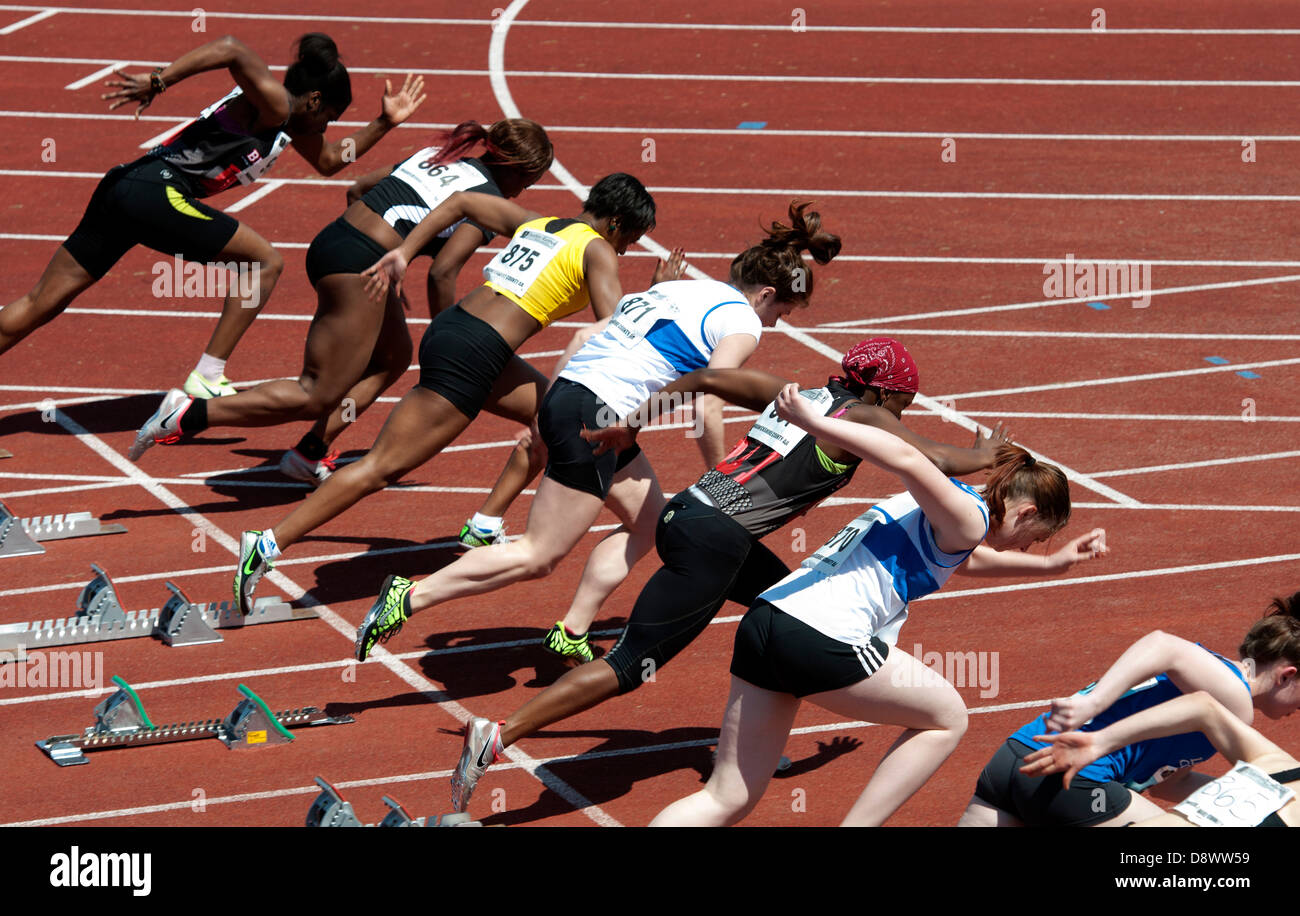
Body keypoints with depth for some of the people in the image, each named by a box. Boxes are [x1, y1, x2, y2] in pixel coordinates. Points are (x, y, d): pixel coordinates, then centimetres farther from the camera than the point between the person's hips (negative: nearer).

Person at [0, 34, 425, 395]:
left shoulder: (290, 119, 24)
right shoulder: (273, 104, -6)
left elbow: (329, 161, 40)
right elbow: (231, 50, -24)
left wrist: (384, 123, 33)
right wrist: (158, 82, -29)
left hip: (124, 188, 9)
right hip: (158, 190, -9)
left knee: (40, 305, 6)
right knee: (265, 262, 3)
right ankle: (208, 378, 1)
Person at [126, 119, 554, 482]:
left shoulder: (435, 157, 21)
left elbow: (357, 189, 26)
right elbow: (443, 273, -15)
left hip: (332, 240, 9)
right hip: (357, 268, -9)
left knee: (393, 358, 25)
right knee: (315, 398, -6)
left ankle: (311, 455, 20)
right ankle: (189, 416, -14)